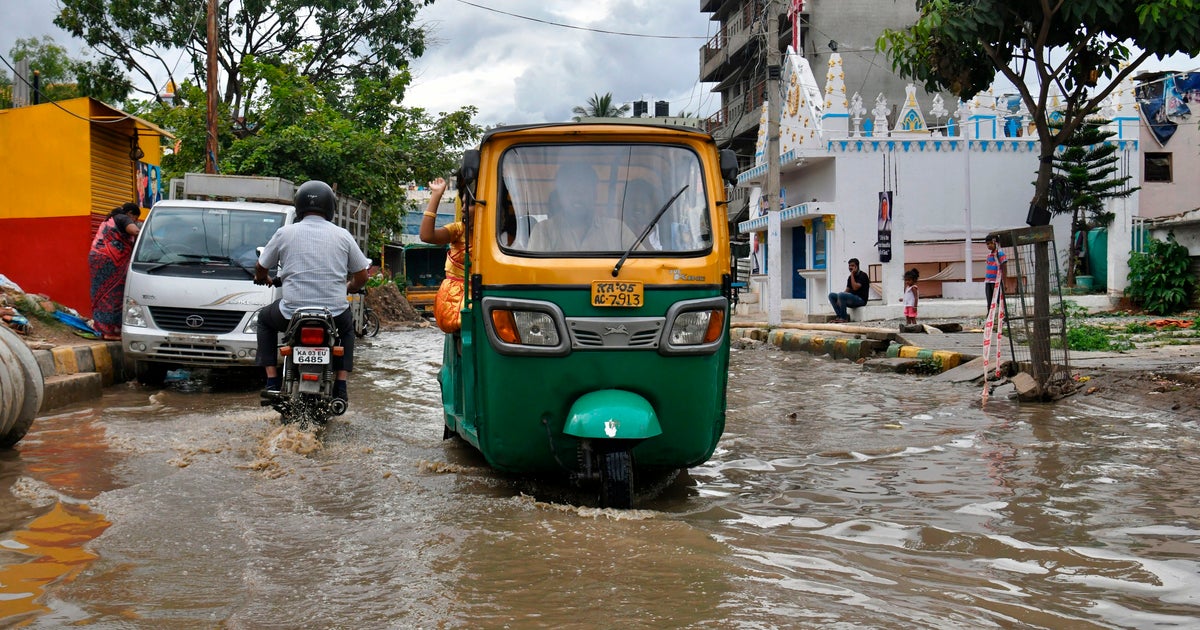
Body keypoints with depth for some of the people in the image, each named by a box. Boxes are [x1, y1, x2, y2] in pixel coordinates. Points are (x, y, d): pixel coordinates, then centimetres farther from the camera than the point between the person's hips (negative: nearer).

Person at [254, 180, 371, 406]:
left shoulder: (285, 233, 1)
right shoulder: (343, 236, 4)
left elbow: (260, 269, 11)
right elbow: (361, 276, 9)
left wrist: (264, 278, 36)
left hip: (293, 314, -1)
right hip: (335, 314, 1)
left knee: (265, 318, 31)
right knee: (347, 326, 35)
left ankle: (272, 382, 18)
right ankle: (341, 387, 20)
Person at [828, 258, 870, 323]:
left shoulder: (862, 275, -9)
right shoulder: (850, 277, 17)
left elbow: (855, 288, -22)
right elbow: (847, 290, 13)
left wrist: (852, 275, -16)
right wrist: (839, 299, -5)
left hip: (860, 299, -9)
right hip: (852, 299, 9)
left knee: (841, 295, -32)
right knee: (831, 295, -2)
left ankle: (844, 318, -23)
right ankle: (839, 315, -12)